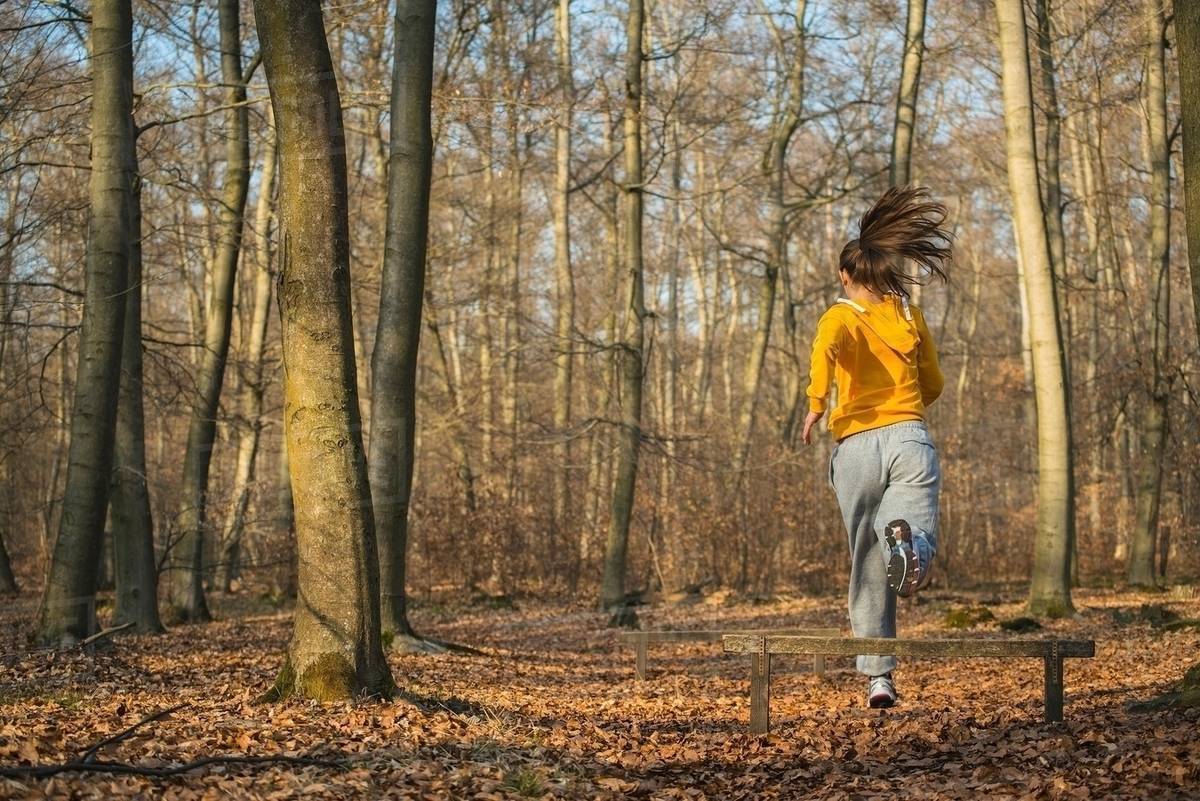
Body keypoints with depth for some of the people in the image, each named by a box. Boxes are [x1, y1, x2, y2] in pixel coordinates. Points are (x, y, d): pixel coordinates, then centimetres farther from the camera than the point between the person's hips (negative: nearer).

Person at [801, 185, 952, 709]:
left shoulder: (840, 316, 6)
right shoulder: (911, 315, 15)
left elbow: (825, 347, -19)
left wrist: (816, 403, -19)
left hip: (857, 446, 0)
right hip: (911, 439, 1)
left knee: (868, 569, 8)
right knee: (917, 558, -8)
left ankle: (878, 677, 4)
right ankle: (904, 532, -45)